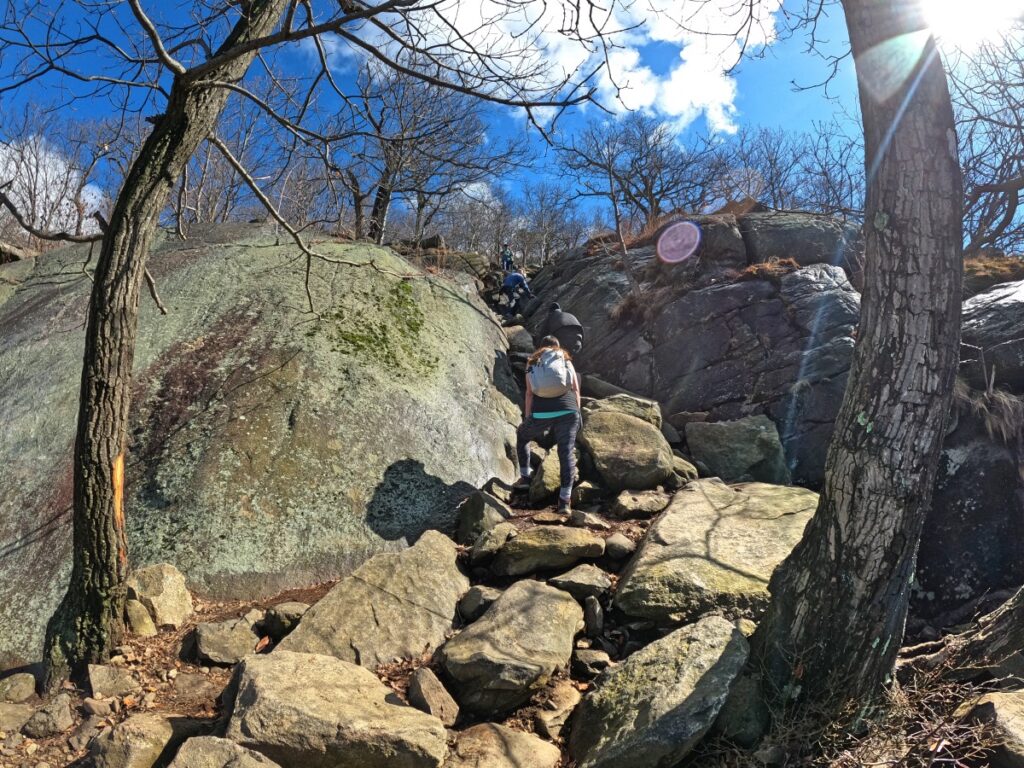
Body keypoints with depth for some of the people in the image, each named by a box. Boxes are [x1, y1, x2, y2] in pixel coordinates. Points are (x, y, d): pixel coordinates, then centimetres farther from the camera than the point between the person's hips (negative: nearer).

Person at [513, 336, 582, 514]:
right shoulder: (566, 360, 18)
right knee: (566, 452, 1)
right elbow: (576, 389, 9)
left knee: (522, 436, 27)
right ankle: (565, 499, -8)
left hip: (541, 412, 0)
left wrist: (527, 416, 8)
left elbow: (529, 392, 6)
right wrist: (577, 413, 14)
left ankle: (525, 477, 27)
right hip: (567, 410, 0)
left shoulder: (532, 362, 16)